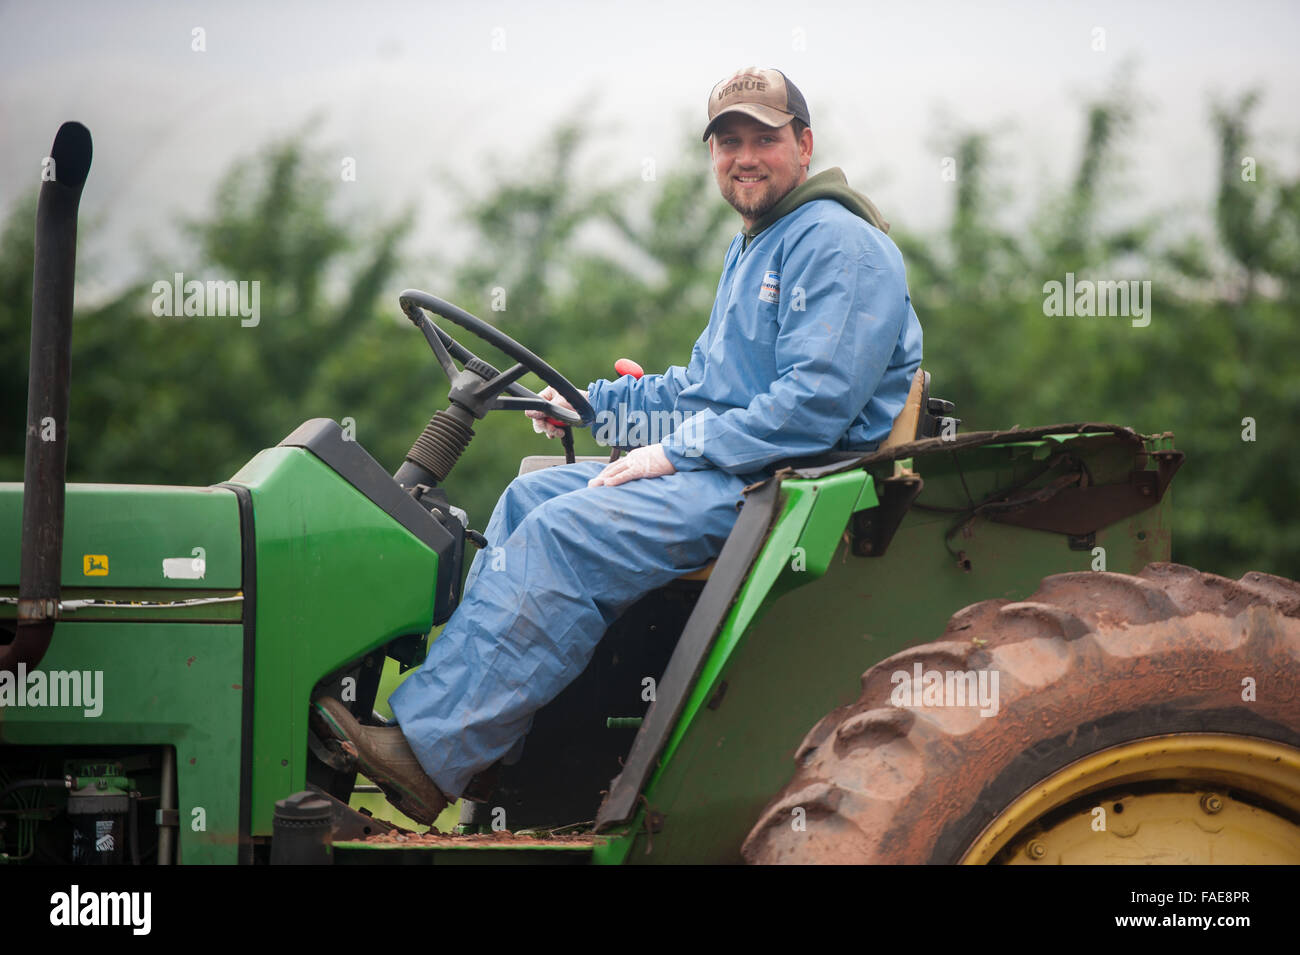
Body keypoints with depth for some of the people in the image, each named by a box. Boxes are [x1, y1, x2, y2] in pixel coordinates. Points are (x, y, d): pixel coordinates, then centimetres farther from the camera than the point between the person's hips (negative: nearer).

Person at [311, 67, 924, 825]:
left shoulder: (839, 244, -11)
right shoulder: (753, 250, 23)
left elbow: (814, 402, -21)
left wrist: (675, 453, -19)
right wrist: (589, 403, 19)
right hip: (723, 471, 11)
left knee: (567, 533, -24)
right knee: (532, 495, 2)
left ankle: (431, 754, -27)